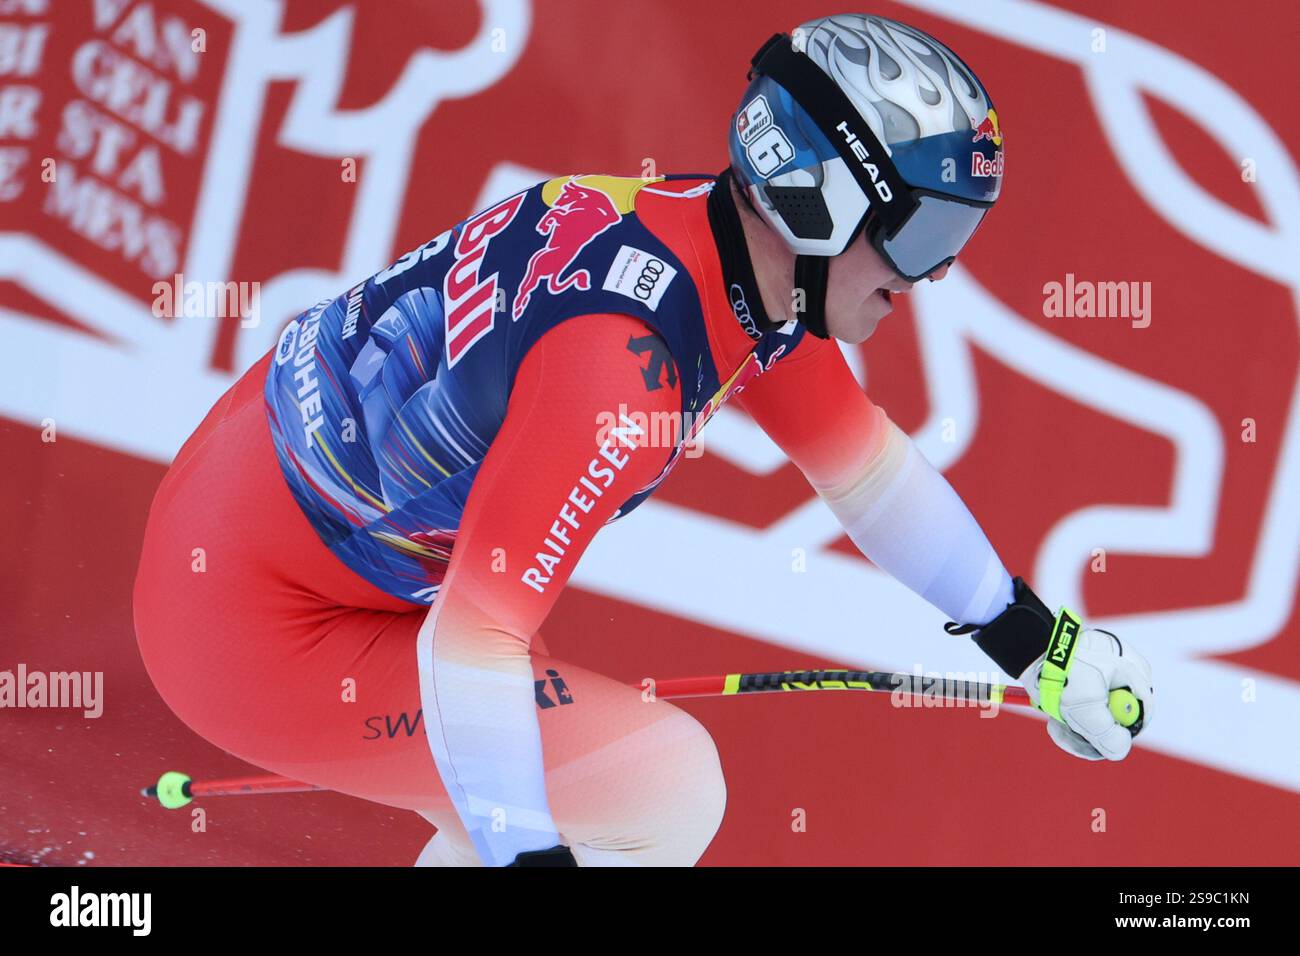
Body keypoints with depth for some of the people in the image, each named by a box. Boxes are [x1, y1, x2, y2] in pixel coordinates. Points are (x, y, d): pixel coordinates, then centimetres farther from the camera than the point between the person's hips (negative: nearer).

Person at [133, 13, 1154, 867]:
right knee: (667, 790, -11)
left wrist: (1038, 643, 18)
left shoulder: (753, 263, -2)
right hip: (255, 628, -10)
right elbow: (470, 642, -32)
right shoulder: (620, 358, -31)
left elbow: (867, 465, 12)